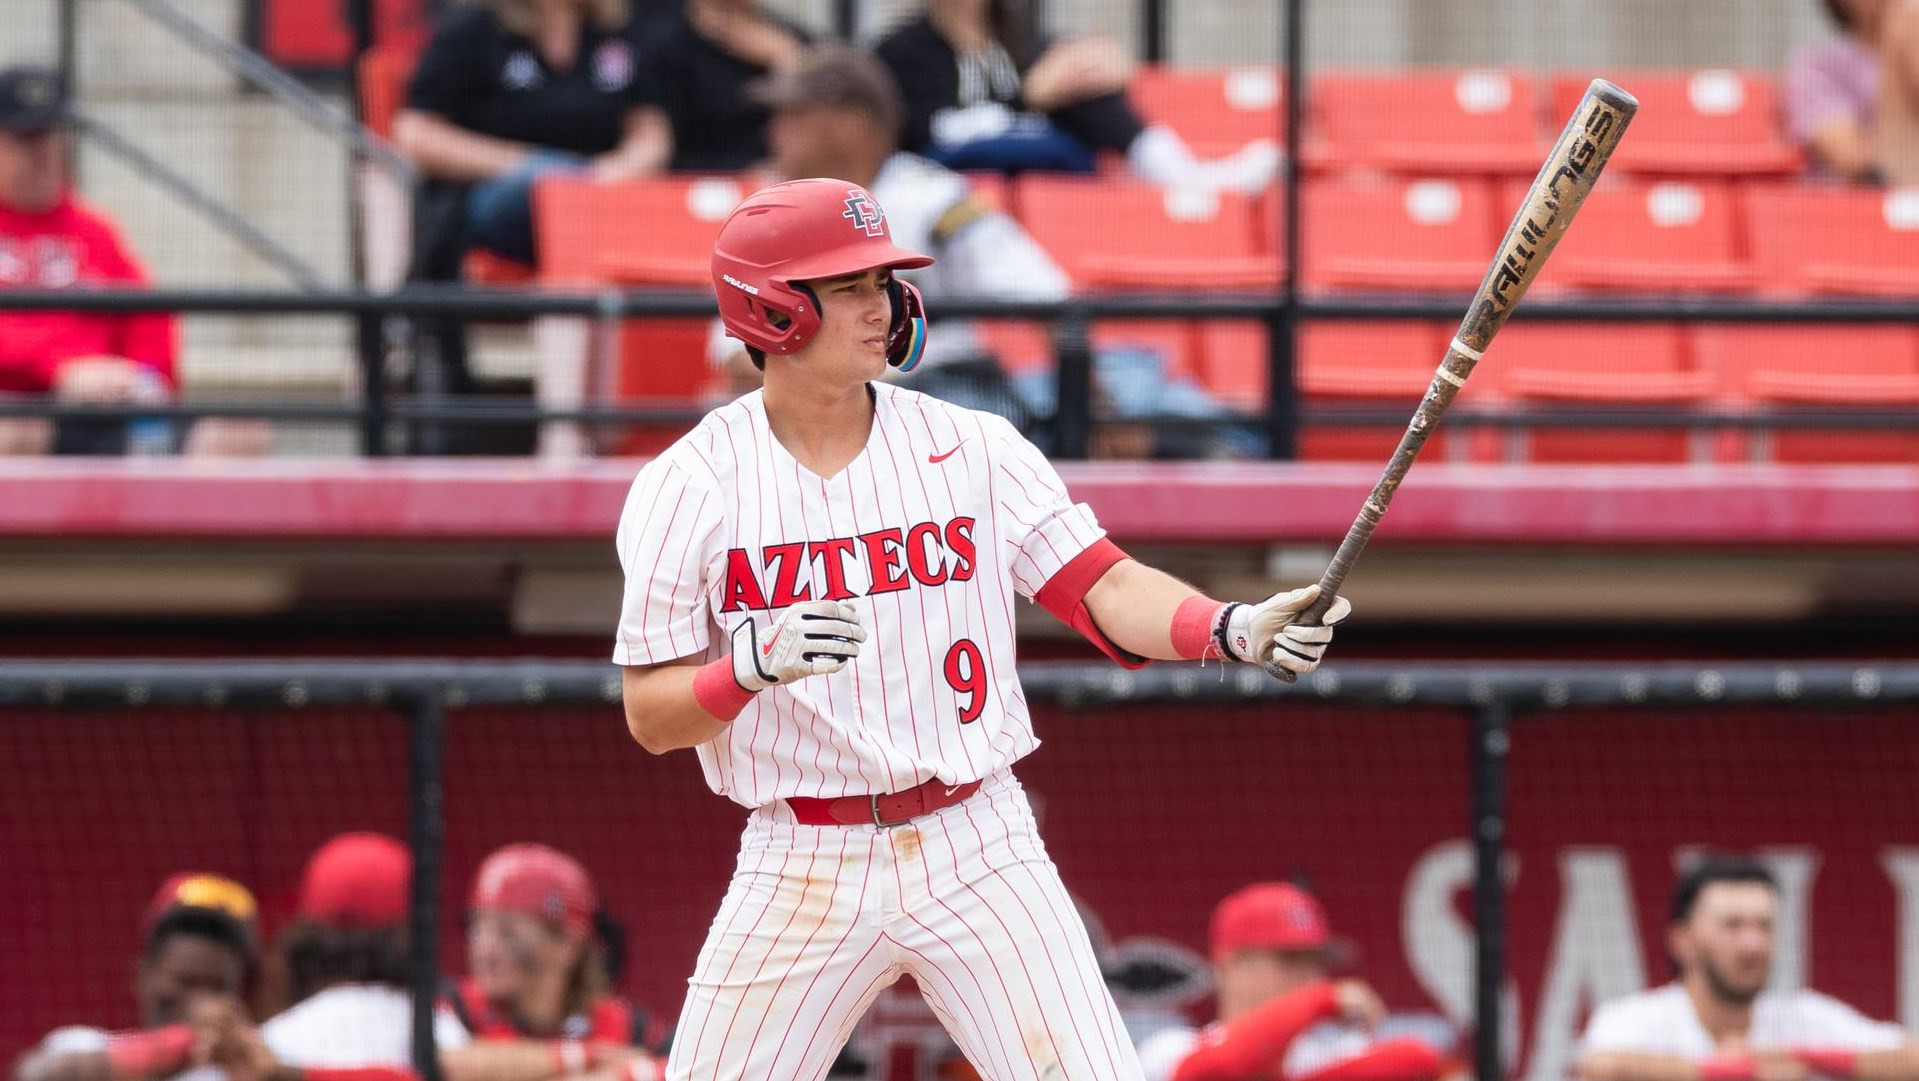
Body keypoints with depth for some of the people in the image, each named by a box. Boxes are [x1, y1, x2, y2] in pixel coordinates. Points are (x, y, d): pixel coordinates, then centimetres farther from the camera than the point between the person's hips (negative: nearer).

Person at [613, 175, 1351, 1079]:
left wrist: (1234, 629, -22)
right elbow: (650, 716, -3)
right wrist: (756, 664, -23)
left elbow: (1105, 593, -3)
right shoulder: (685, 487, -2)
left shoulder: (974, 448, 3)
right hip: (801, 866, -1)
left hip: (978, 851, 1)